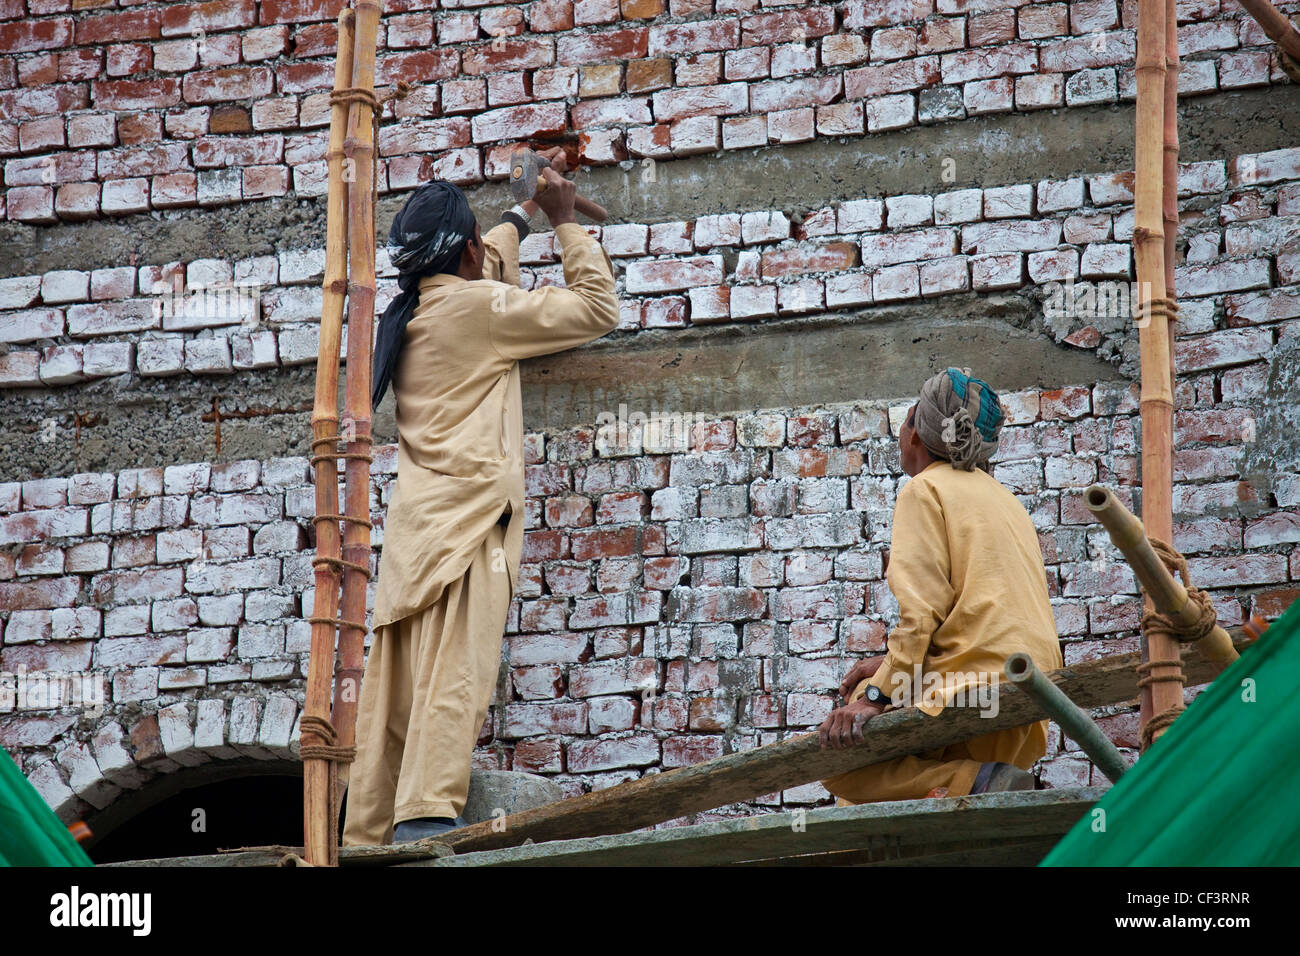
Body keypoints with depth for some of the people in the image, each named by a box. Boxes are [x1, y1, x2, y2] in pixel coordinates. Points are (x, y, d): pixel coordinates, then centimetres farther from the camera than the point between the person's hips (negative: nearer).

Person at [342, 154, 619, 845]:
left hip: (414, 525, 8)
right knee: (454, 673, -18)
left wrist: (527, 209, 52)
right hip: (465, 518, -8)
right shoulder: (476, 307, -3)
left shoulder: (409, 315, 20)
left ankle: (367, 837, -3)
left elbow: (484, 268, 42)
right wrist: (565, 221, 15)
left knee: (397, 692, 2)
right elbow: (596, 308, 4)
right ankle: (426, 815, -30)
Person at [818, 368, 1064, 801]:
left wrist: (878, 695, -15)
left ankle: (971, 782, -25)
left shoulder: (926, 490, 0)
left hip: (973, 688, -9)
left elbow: (921, 611, -13)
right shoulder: (1000, 496, 27)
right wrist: (891, 665, 23)